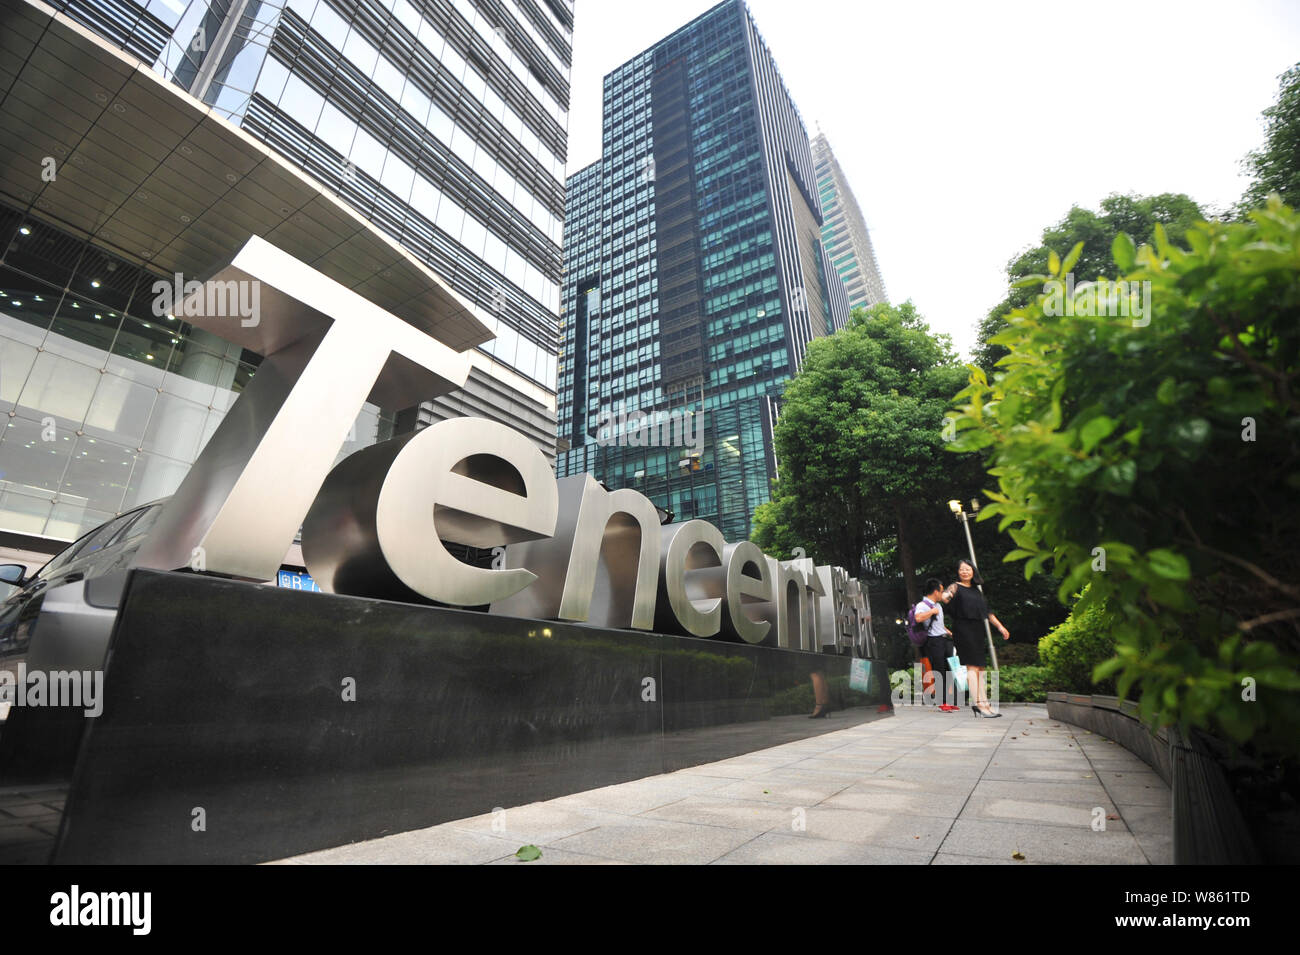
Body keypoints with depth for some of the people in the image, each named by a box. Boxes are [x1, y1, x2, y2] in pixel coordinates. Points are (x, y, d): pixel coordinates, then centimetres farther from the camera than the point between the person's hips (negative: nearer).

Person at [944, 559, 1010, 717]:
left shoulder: (976, 590, 20)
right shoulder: (956, 587, 0)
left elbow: (987, 611, 27)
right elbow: (947, 595, -21)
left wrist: (1000, 626, 24)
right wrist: (945, 597, -44)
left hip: (977, 630, 7)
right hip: (963, 630, -7)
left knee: (980, 667, 9)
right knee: (972, 666, -13)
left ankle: (983, 702, 15)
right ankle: (977, 703, -14)